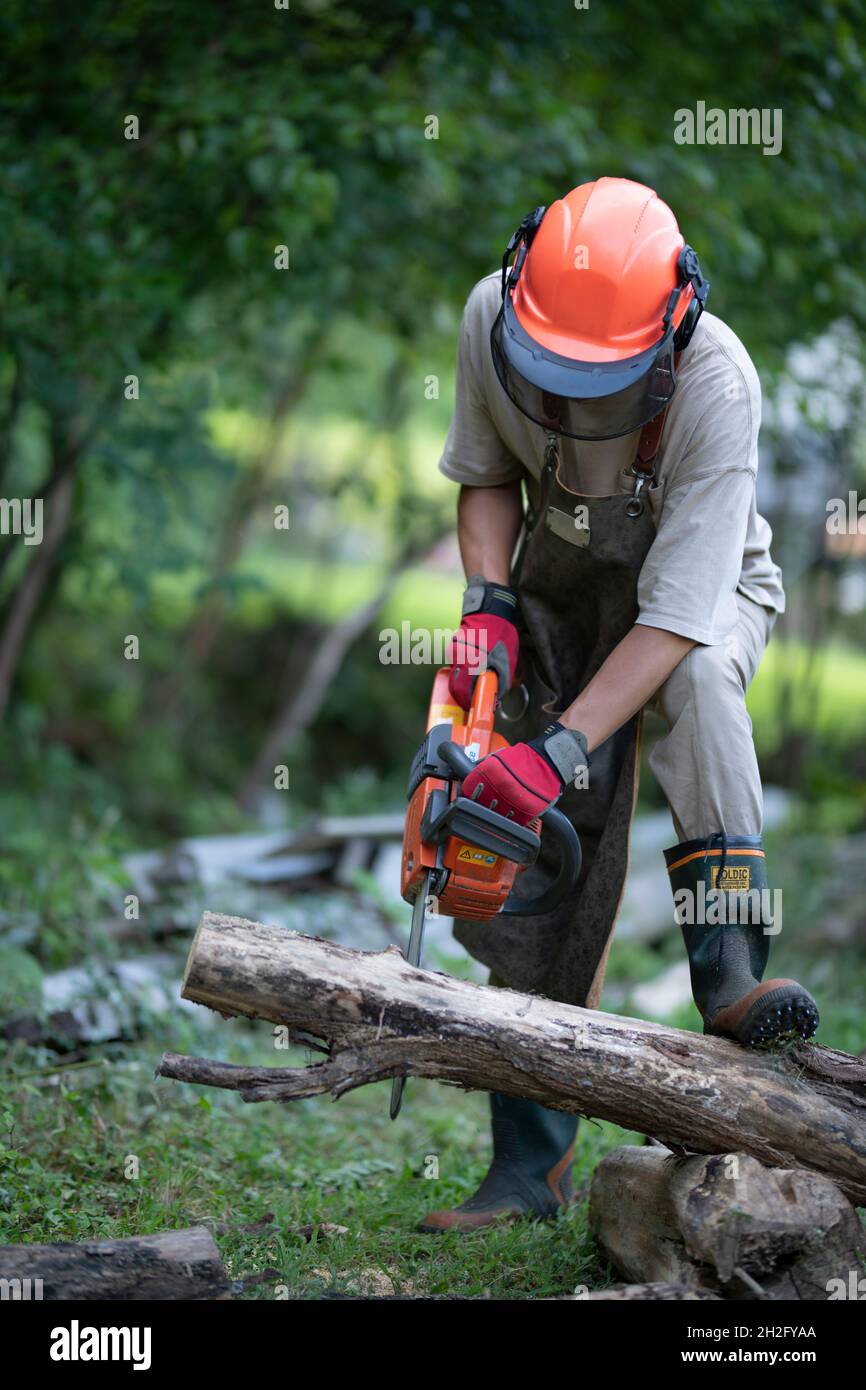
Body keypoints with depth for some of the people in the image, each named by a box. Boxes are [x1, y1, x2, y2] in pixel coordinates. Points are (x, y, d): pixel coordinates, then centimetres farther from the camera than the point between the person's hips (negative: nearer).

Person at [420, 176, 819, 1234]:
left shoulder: (715, 383, -35)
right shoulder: (493, 317, -22)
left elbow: (676, 617, -36)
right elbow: (487, 474, -2)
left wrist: (560, 750, -41)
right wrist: (487, 603, -18)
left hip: (704, 588, -3)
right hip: (563, 590, 3)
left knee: (693, 677, -40)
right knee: (537, 875, -4)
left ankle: (730, 975, -39)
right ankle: (532, 1164, 3)